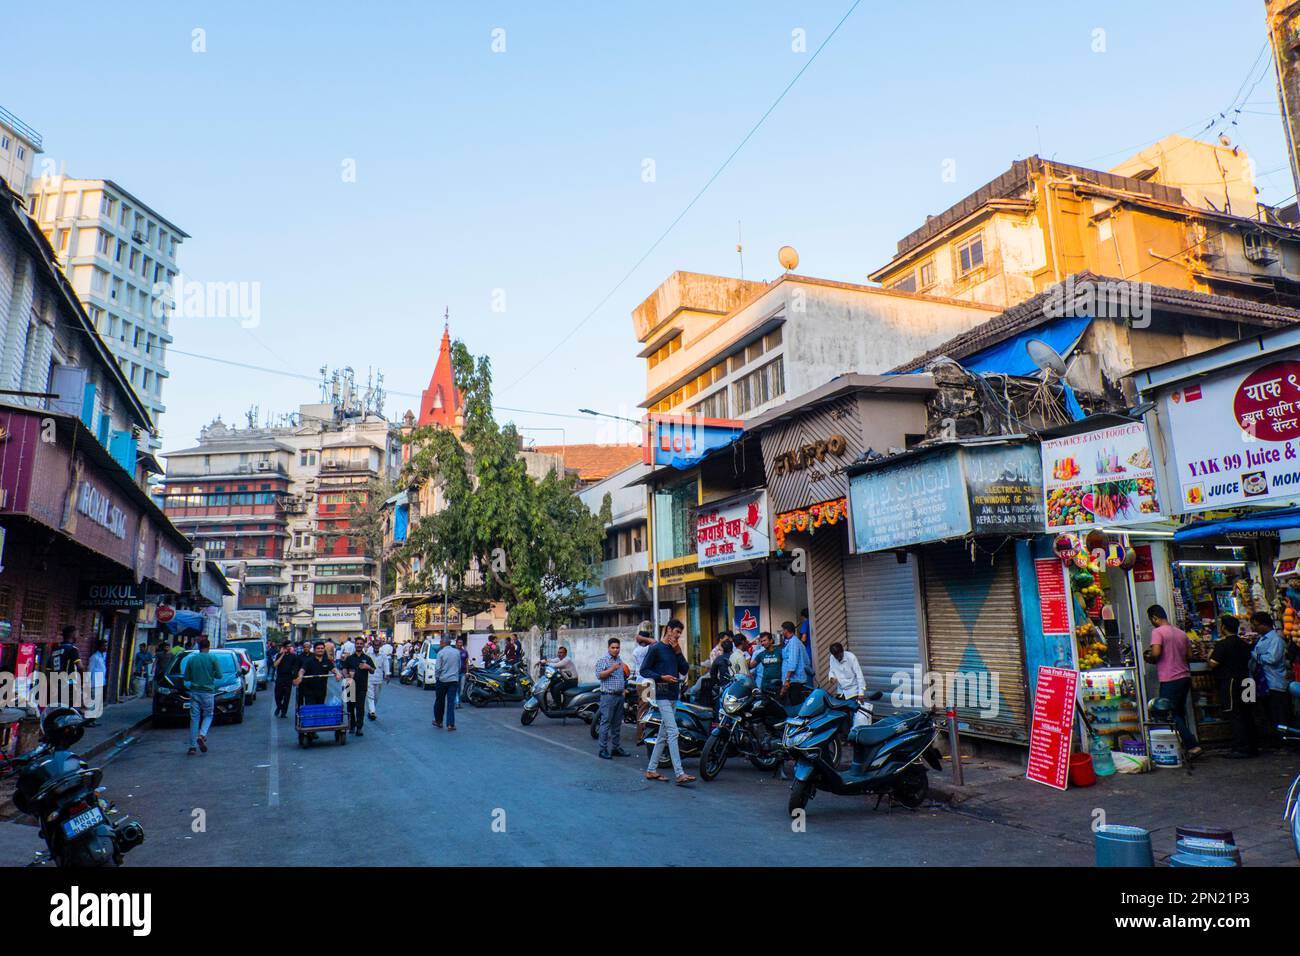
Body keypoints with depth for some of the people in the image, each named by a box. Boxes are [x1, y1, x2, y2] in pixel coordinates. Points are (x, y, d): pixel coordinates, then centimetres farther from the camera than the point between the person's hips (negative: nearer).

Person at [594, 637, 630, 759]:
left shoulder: (620, 661, 18)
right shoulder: (603, 660, -5)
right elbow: (599, 675, -16)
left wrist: (626, 674, 13)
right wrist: (612, 669, -23)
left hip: (619, 695, 7)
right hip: (608, 696, -7)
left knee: (617, 723, 11)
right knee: (606, 723, -7)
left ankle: (615, 747, 19)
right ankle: (603, 749, -4)